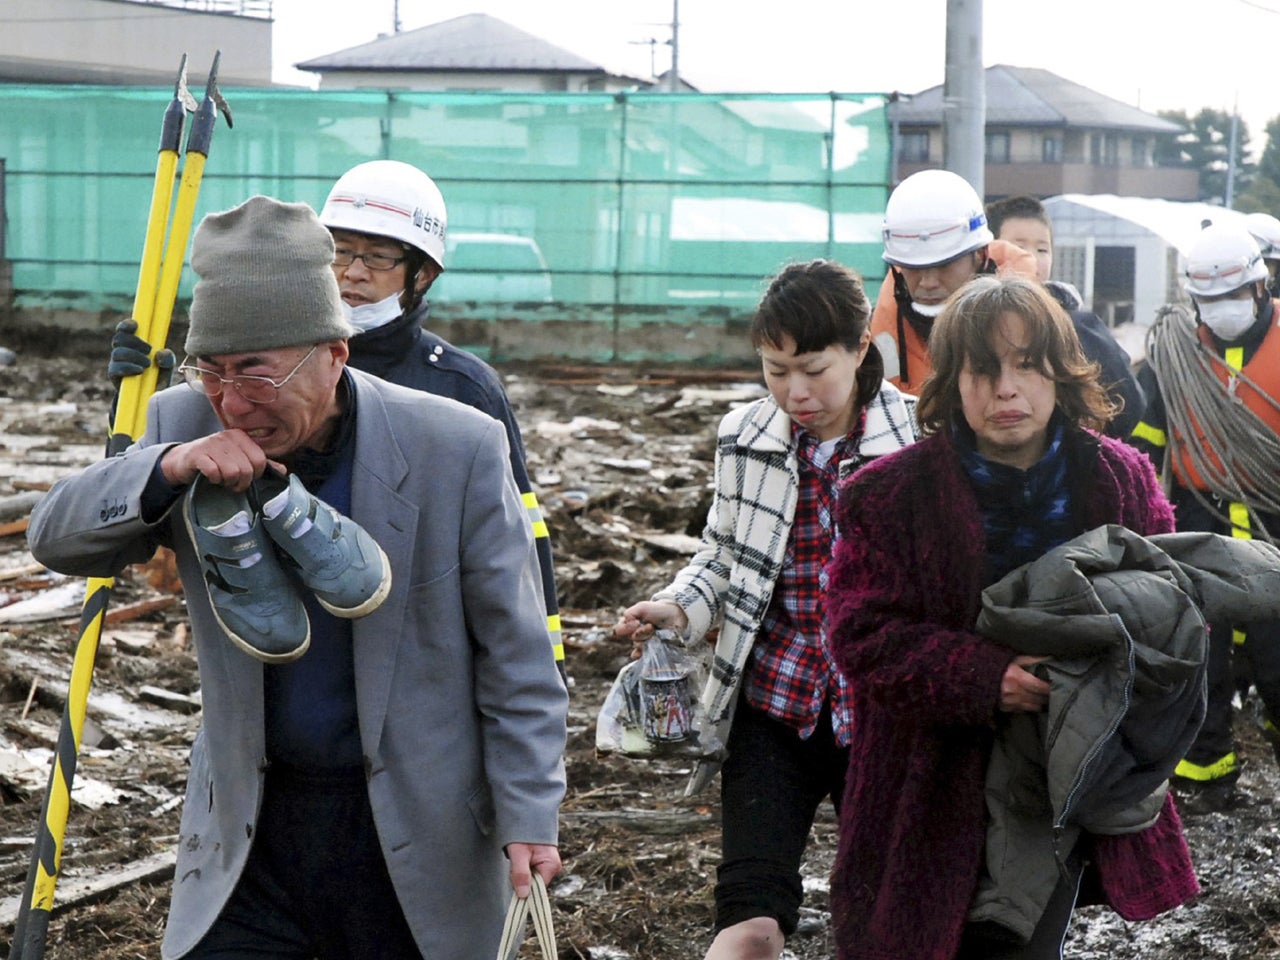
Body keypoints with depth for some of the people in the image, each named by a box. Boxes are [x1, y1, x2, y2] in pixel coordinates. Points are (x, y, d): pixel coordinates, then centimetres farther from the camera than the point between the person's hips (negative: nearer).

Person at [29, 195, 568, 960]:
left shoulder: (459, 451, -13)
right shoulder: (186, 426, -3)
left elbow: (516, 656, -7)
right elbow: (57, 538, -5)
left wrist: (529, 813, -10)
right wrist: (167, 468, -23)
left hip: (414, 833, -2)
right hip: (250, 821, 3)